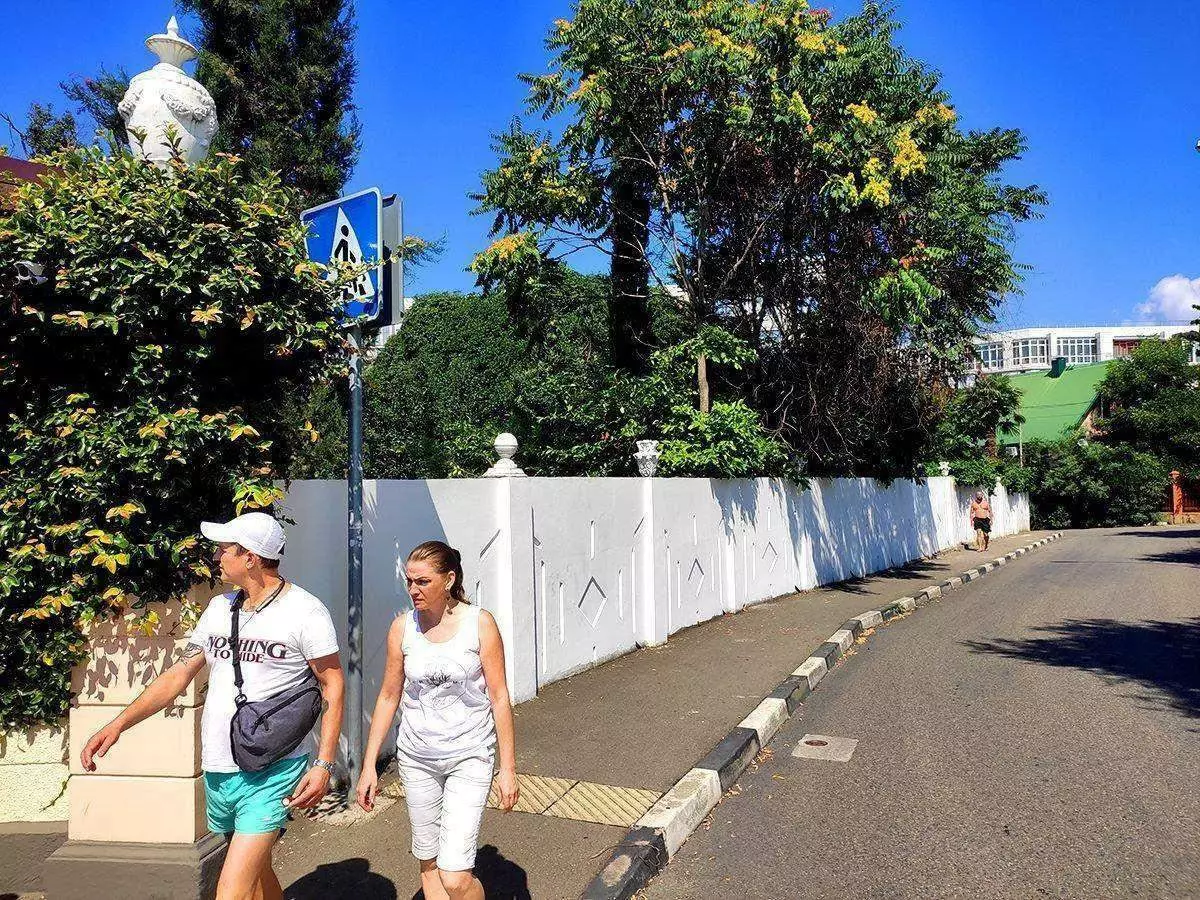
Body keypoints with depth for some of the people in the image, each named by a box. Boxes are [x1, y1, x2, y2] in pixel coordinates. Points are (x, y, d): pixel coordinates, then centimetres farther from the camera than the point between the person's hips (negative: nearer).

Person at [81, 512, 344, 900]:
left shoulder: (305, 611, -11)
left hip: (270, 775, -7)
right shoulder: (220, 607, 9)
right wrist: (118, 724, 7)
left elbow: (333, 687, -9)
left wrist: (323, 764, -16)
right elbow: (179, 675, 15)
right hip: (217, 771, 7)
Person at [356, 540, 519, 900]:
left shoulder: (479, 623, -11)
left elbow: (499, 697, -7)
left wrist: (508, 768, -6)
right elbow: (388, 697, 5)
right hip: (417, 758, 3)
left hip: (469, 757, -3)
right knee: (428, 863, 15)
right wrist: (369, 766, 5)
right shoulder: (402, 627, -3)